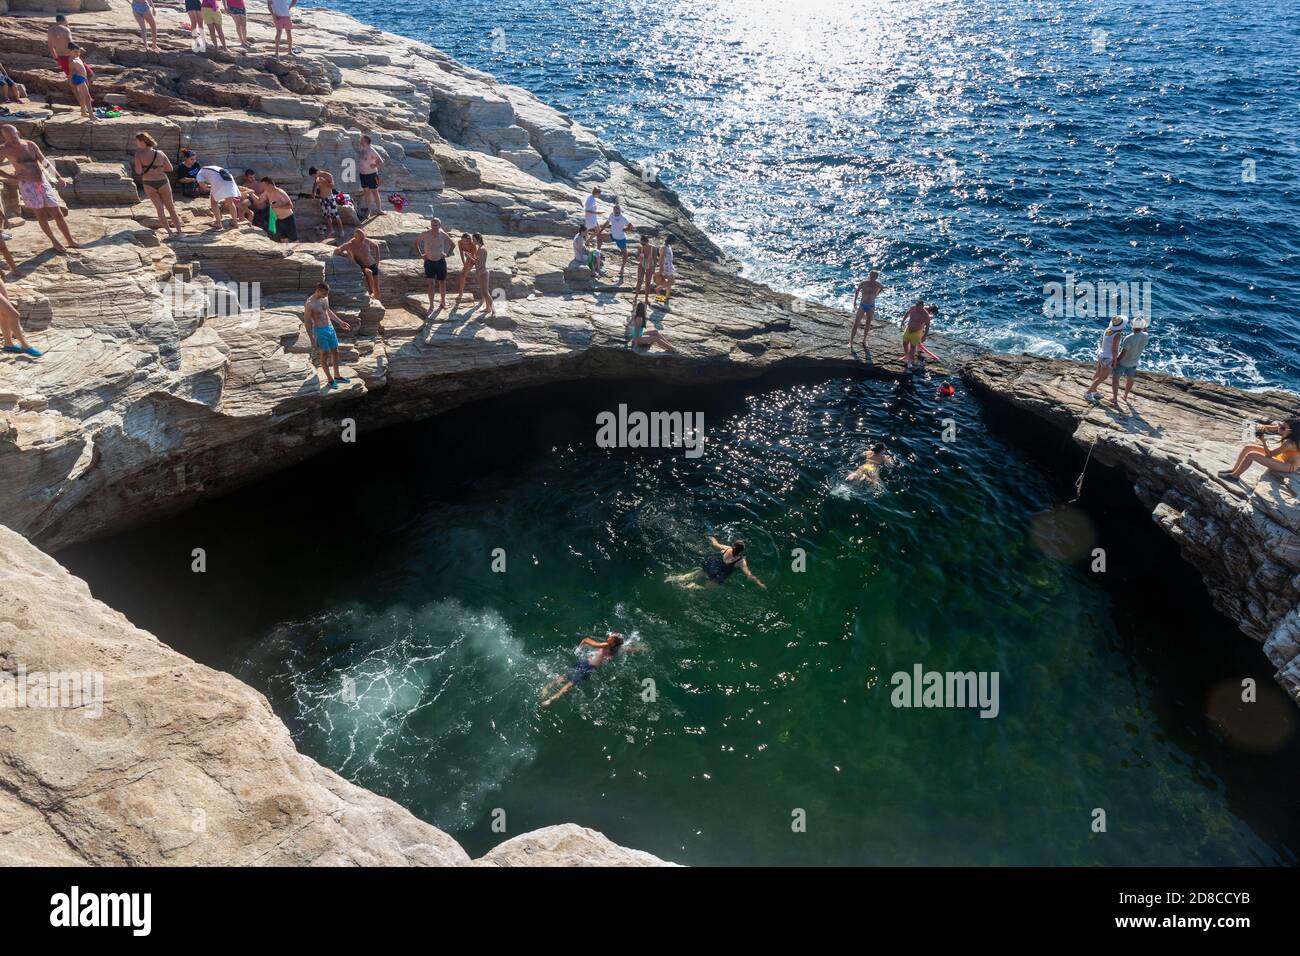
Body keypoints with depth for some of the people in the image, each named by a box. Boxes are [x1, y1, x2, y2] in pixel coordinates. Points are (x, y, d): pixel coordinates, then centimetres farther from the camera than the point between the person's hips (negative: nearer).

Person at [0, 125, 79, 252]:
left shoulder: (30, 145, 8)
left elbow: (45, 162, 11)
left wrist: (58, 177, 1)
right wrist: (12, 177, -4)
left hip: (43, 183, 3)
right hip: (27, 185, -3)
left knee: (58, 214, 4)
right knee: (41, 215, 2)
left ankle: (70, 240, 14)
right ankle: (54, 241, 16)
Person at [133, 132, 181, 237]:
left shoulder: (139, 154, -10)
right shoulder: (160, 153, -2)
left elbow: (138, 172, -15)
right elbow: (170, 168, 4)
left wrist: (135, 165, 5)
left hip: (149, 184, -1)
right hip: (163, 182, 1)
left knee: (159, 208, 11)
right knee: (170, 208, 13)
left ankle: (169, 231, 5)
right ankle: (179, 231, 14)